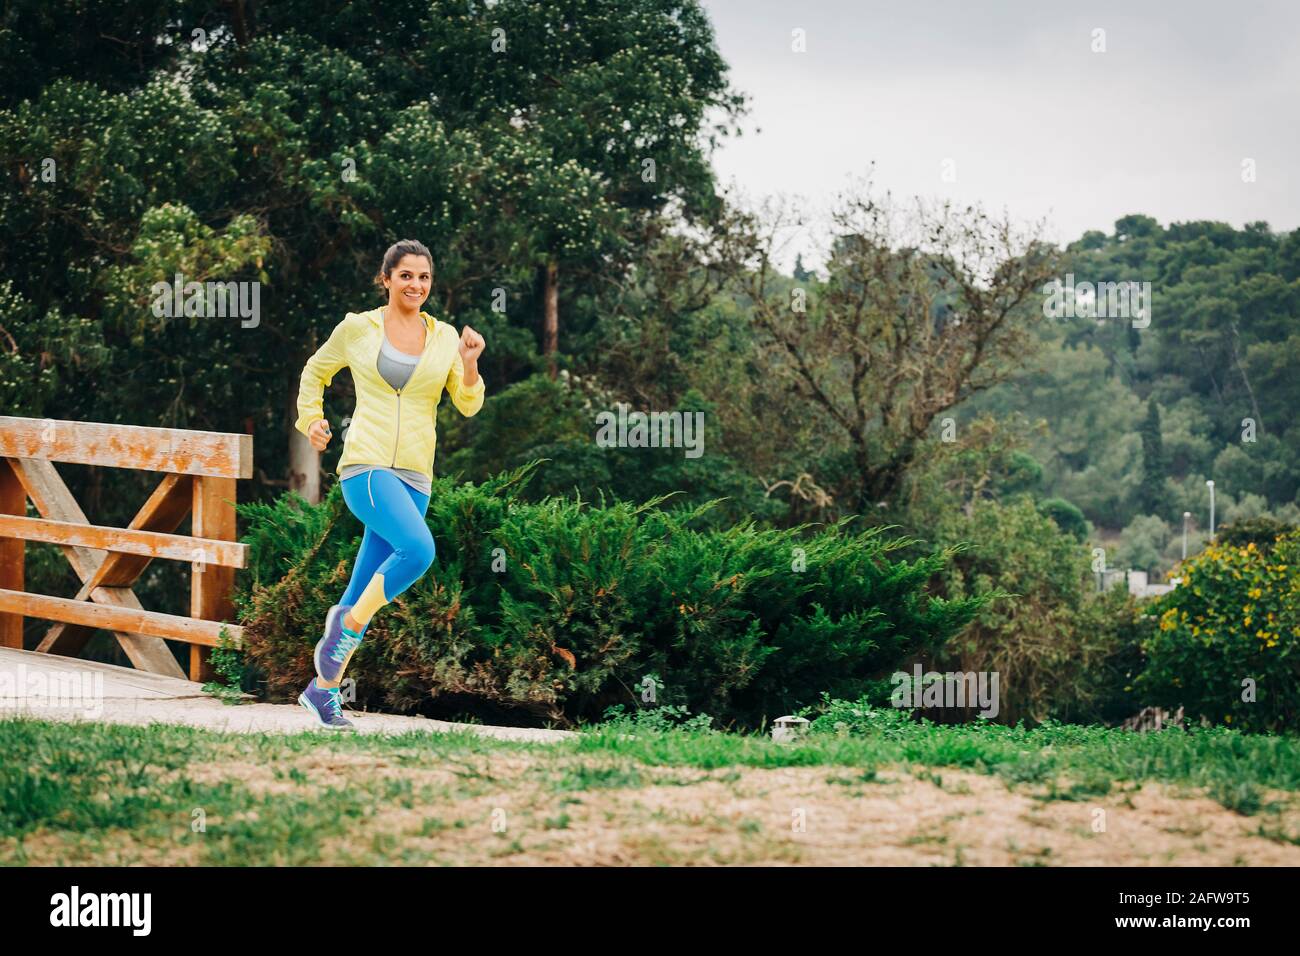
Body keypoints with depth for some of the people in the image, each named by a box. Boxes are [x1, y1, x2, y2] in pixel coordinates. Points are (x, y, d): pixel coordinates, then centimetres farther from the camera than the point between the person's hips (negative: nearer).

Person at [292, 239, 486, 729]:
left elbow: (468, 406, 7)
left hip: (414, 476, 4)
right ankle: (348, 622, -10)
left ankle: (323, 688, 19)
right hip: (365, 464, -4)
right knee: (418, 549, -29)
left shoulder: (444, 337, 10)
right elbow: (314, 373, 19)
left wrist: (469, 364, -10)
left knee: (363, 594, 6)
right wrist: (310, 421, 6)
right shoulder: (357, 328, 4)